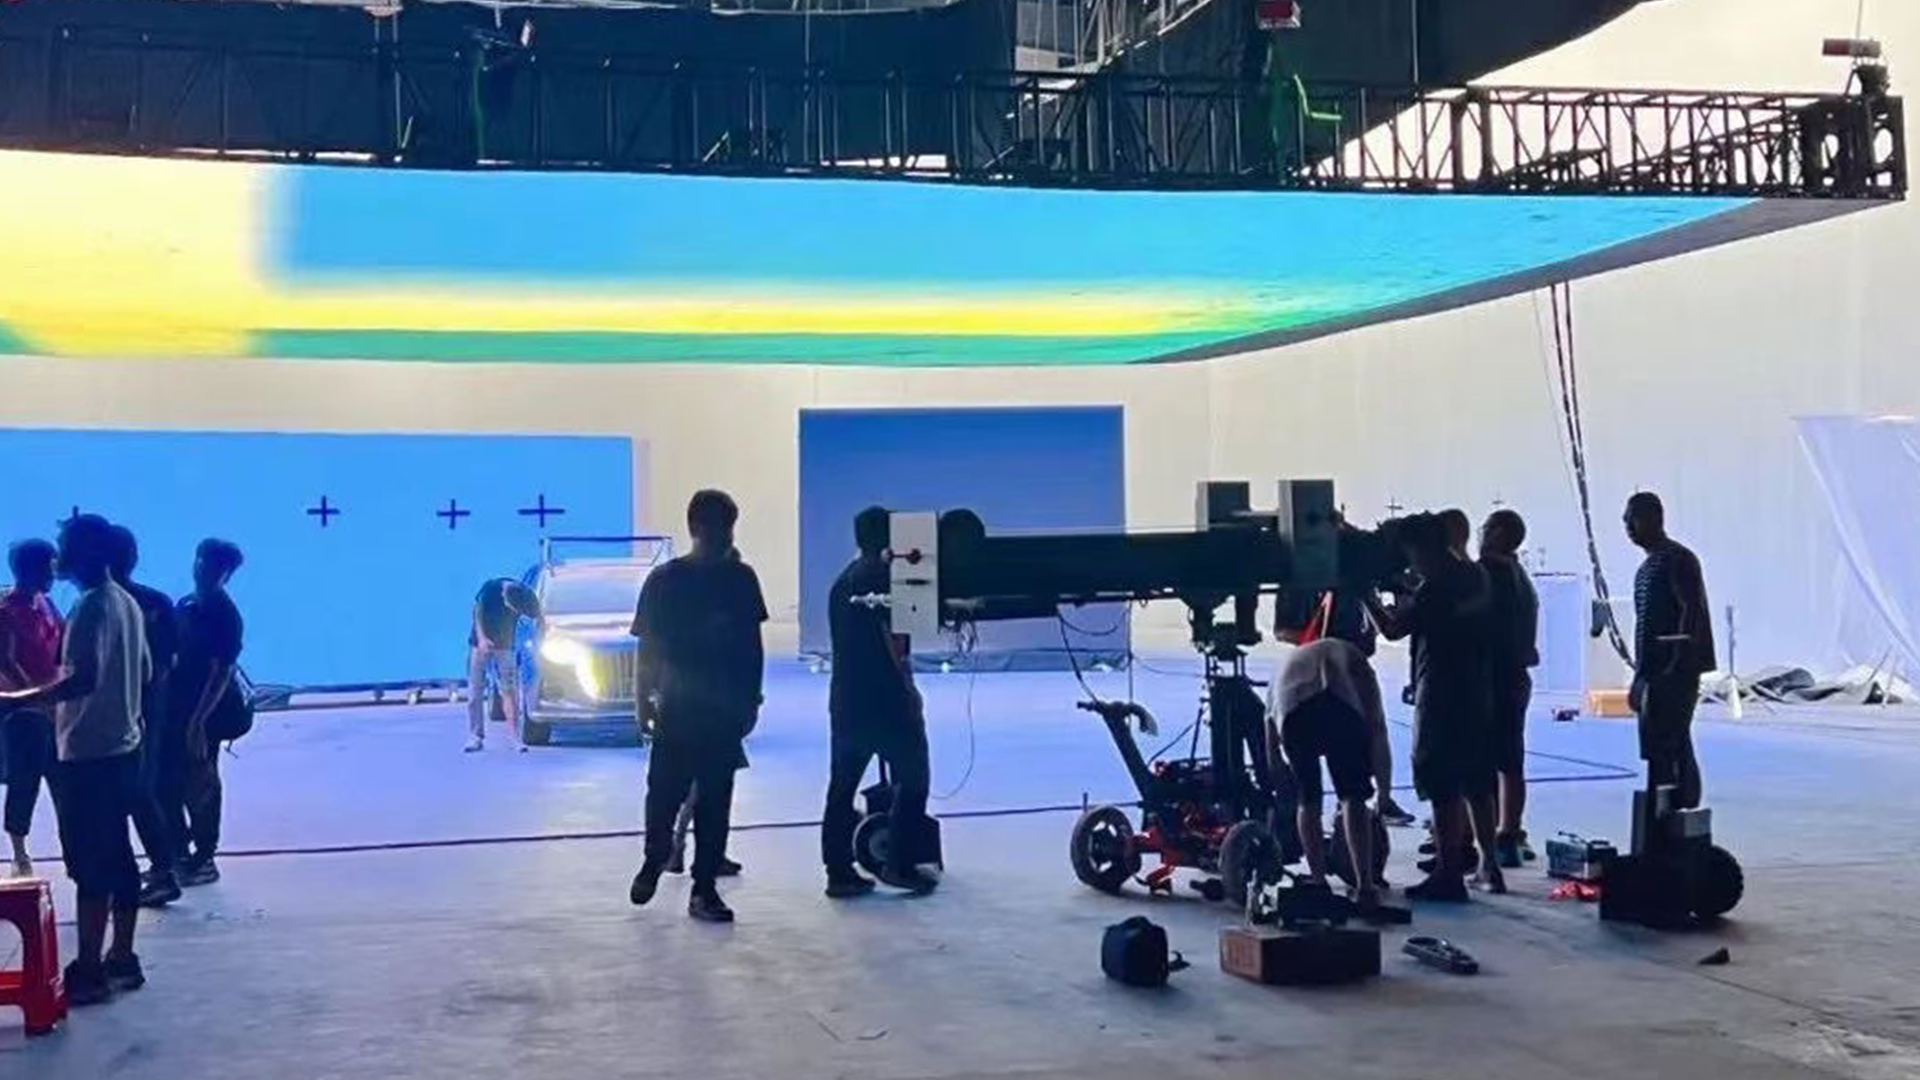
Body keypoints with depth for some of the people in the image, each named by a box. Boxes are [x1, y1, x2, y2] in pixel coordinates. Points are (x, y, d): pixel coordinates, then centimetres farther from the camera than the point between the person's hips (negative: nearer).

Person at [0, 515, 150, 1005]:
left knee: (89, 866, -4)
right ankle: (121, 959, 19)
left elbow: (82, 679, -26)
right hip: (122, 748, 9)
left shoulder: (91, 607, -17)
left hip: (87, 755, -9)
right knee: (117, 858, 13)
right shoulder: (126, 602, 11)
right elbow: (143, 673, 19)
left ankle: (89, 971, 0)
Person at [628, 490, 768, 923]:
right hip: (676, 708, -2)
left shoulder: (740, 578, 3)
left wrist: (751, 699, 5)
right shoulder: (664, 580, -4)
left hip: (726, 709, 2)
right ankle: (655, 858, 28)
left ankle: (704, 887, 10)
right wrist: (643, 701, -6)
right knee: (665, 792, 1)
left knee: (715, 799, 4)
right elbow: (647, 648, -2)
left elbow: (753, 645, 8)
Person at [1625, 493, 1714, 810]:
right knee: (1655, 750, 9)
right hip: (1652, 673, 9)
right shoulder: (1647, 567, 20)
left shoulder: (1678, 559, -8)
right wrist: (1639, 679, 22)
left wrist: (1680, 667, -22)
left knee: (1664, 749, -13)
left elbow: (1693, 611, -16)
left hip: (1675, 673, -9)